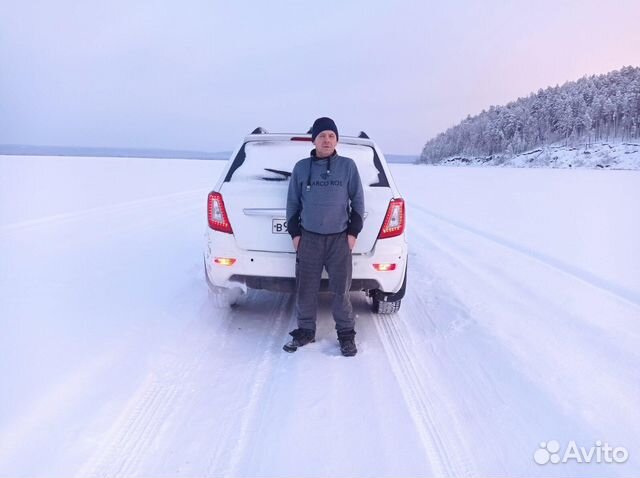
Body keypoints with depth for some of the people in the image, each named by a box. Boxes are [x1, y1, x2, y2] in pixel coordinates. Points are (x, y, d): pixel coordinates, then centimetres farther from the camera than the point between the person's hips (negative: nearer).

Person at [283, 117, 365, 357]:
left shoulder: (348, 166, 1)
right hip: (308, 238, 1)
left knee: (341, 290, 2)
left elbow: (358, 200, 5)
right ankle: (305, 331, 21)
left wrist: (353, 232, -1)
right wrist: (294, 233, 3)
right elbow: (293, 202, 9)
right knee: (305, 289, 5)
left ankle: (346, 334, 17)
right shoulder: (301, 167, 4)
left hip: (340, 238, -1)